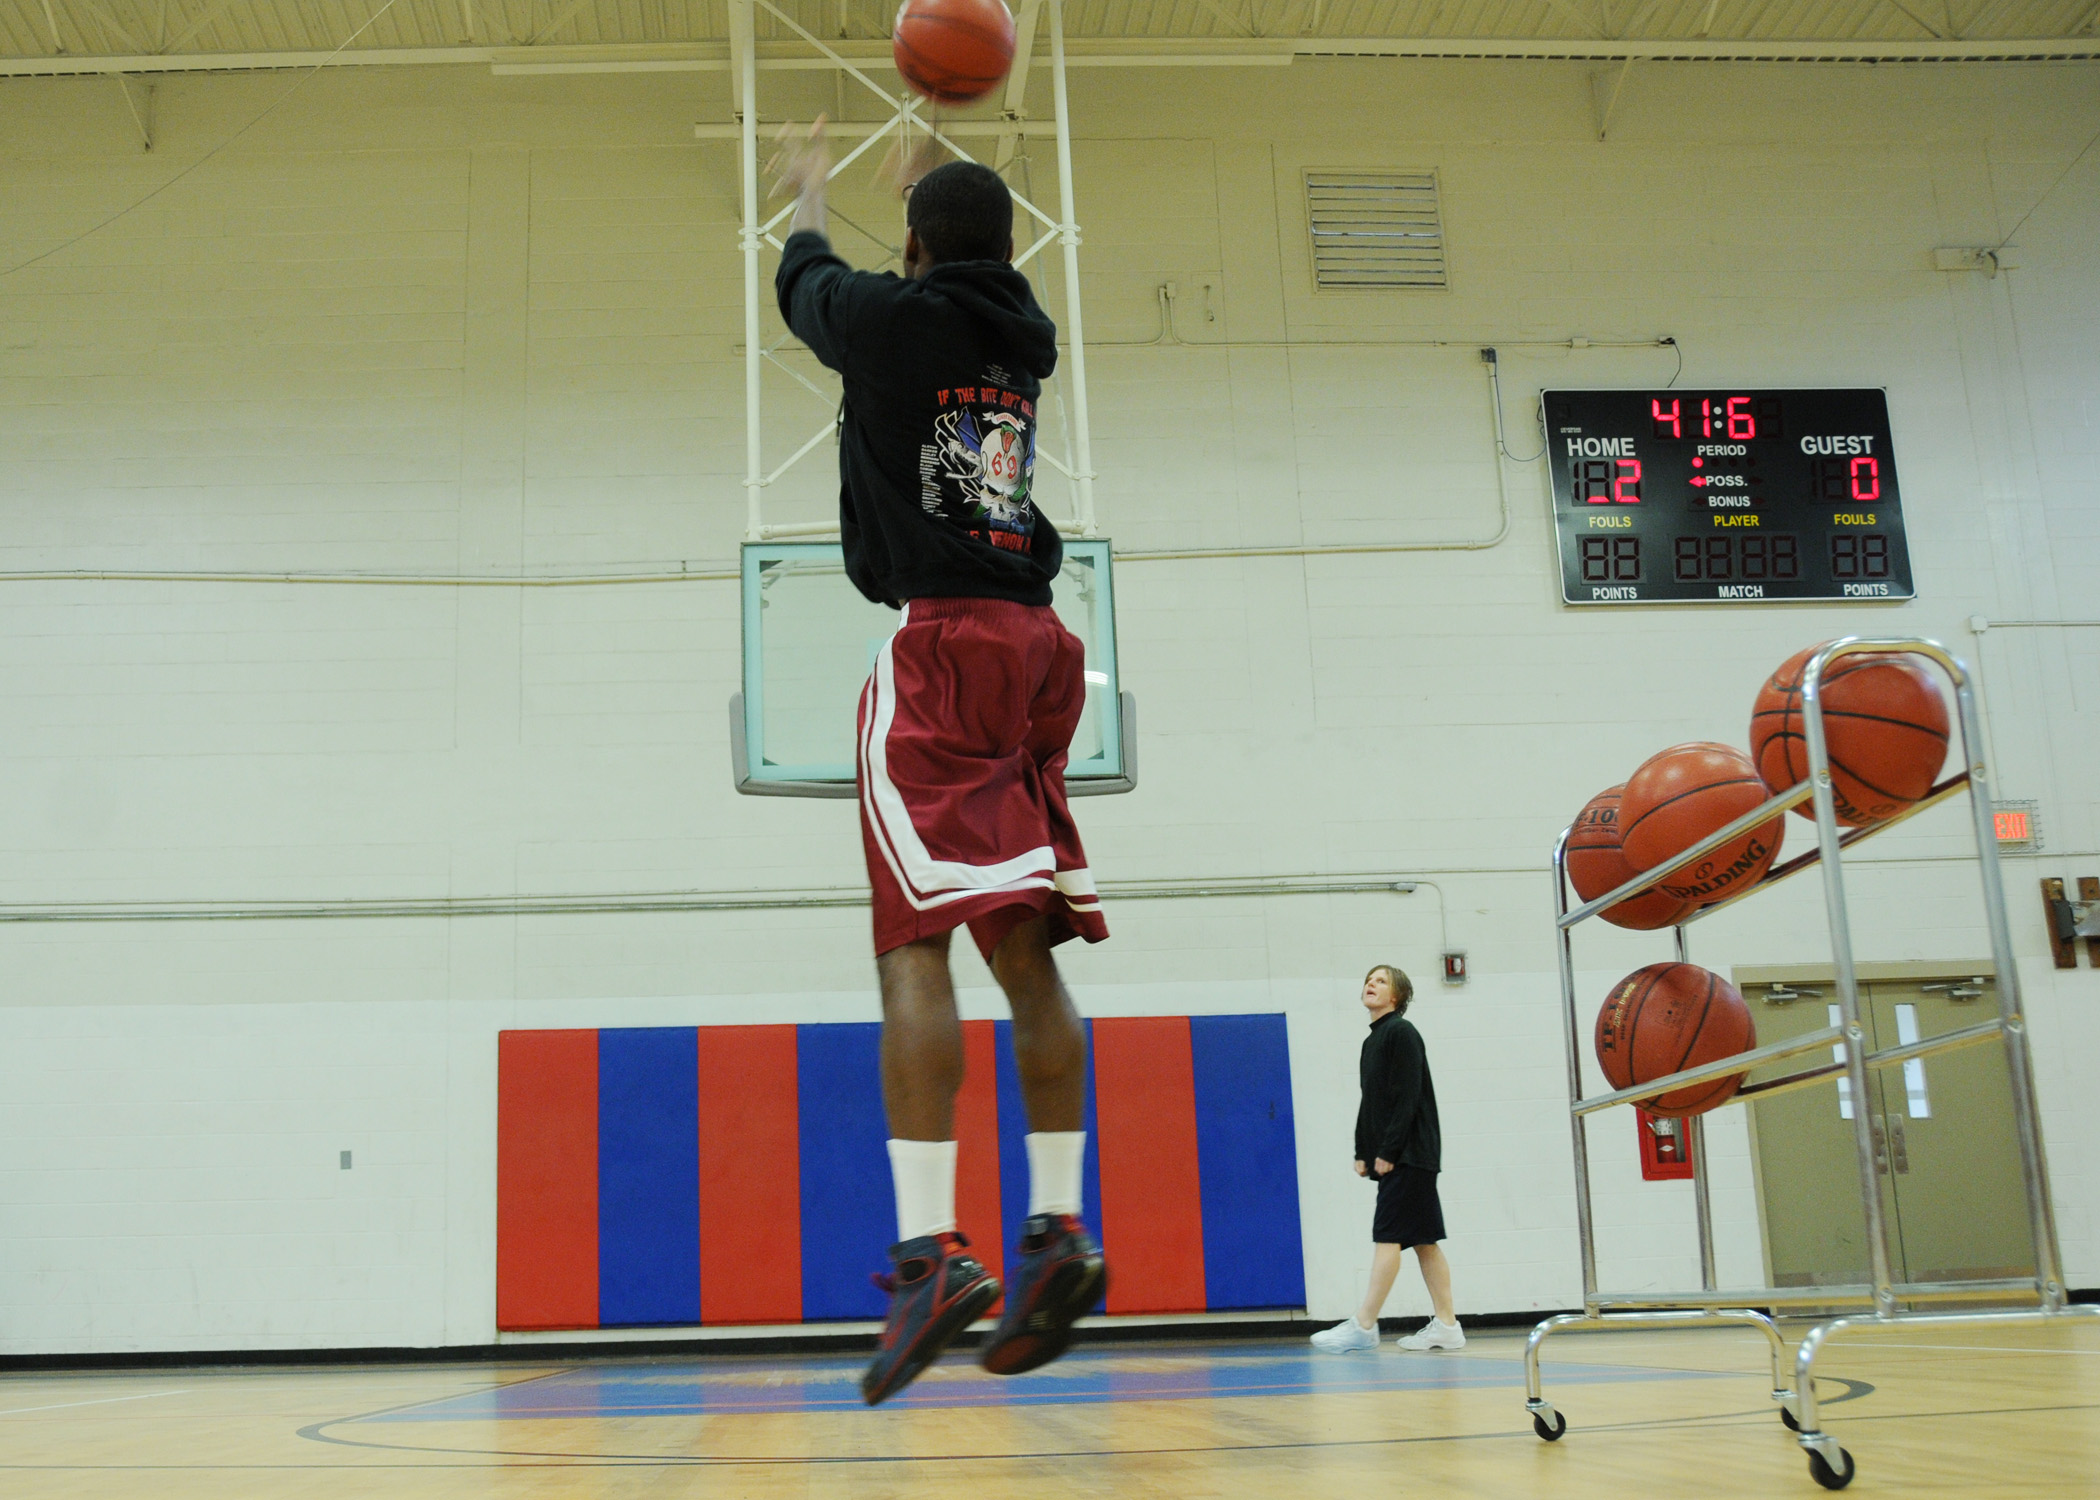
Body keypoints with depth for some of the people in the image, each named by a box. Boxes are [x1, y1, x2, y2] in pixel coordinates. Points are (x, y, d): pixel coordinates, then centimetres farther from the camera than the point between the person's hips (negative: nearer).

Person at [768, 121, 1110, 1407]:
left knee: (918, 944, -13)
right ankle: (1060, 1232, 6)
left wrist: (809, 191, 47)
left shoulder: (891, 317, 1)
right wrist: (942, 184, 59)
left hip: (941, 640, -6)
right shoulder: (1026, 338, 16)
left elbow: (806, 281, 25)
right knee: (1026, 950, 6)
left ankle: (931, 1248, -21)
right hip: (1033, 642, 6)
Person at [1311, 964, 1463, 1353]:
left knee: (1387, 1235, -10)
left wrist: (1388, 1151, -18)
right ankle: (1446, 1326, 10)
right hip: (1391, 1157, 9)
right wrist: (1363, 1153, 11)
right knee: (1423, 1239, 8)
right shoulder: (1372, 1041, 18)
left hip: (1410, 1154, -9)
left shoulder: (1402, 1032, -9)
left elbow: (1408, 1098, -16)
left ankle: (1364, 1326, -12)